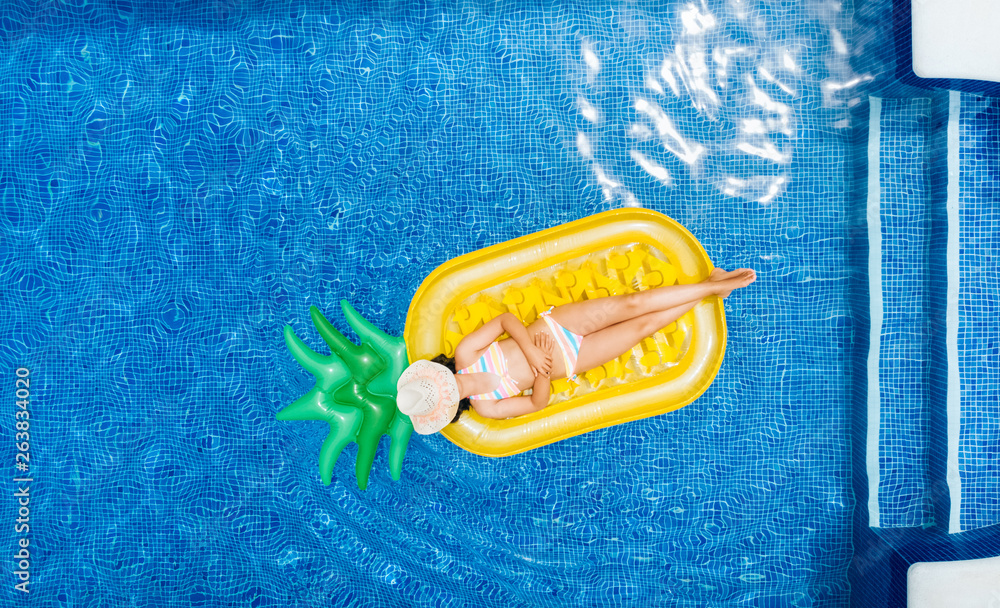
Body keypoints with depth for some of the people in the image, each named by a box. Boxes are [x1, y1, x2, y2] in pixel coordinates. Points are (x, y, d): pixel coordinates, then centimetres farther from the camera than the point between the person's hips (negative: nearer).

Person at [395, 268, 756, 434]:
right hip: (568, 362, -1)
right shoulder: (484, 407, -11)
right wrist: (542, 370, -22)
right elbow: (537, 403, -7)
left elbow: (506, 319, -7)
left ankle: (711, 284, 3)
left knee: (631, 304, -14)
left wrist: (529, 349, -21)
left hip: (552, 325, 1)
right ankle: (710, 291, 8)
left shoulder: (465, 352, -11)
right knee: (642, 326, -10)